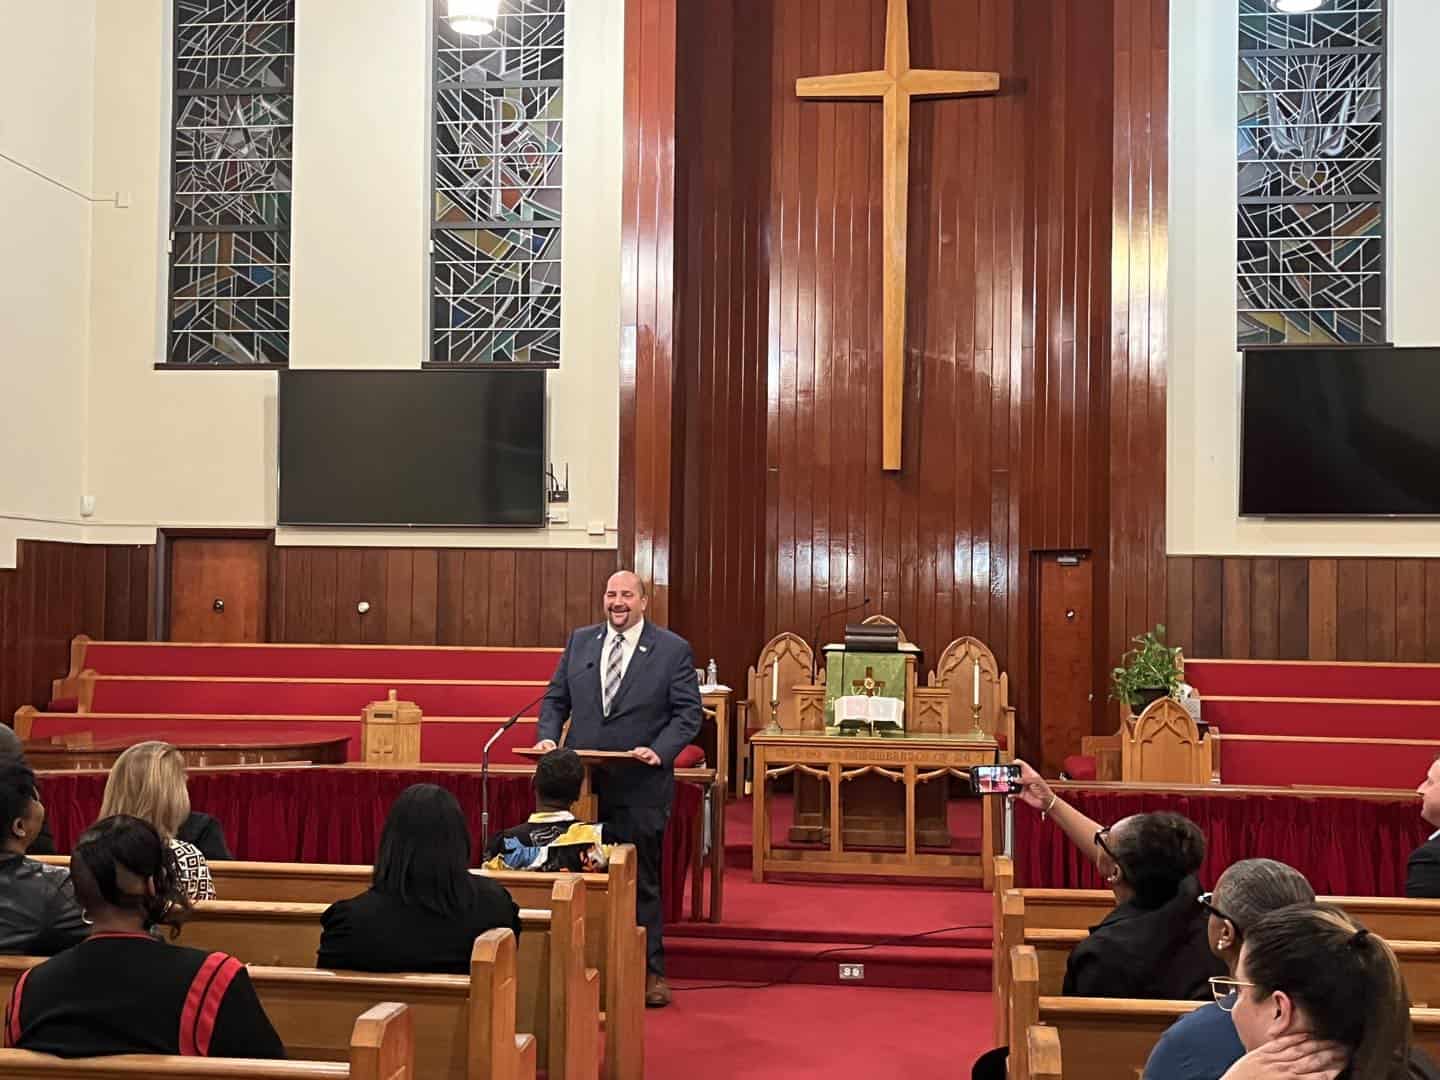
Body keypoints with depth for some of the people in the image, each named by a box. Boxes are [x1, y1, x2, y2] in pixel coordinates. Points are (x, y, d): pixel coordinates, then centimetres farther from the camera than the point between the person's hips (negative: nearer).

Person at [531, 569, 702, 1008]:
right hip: (582, 783, 3)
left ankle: (650, 972, 19)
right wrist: (548, 736, -5)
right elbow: (556, 698, 13)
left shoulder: (674, 650, -2)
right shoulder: (579, 641, 9)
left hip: (640, 787, -3)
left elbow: (688, 712, -5)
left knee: (642, 880, 7)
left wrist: (659, 750, -20)